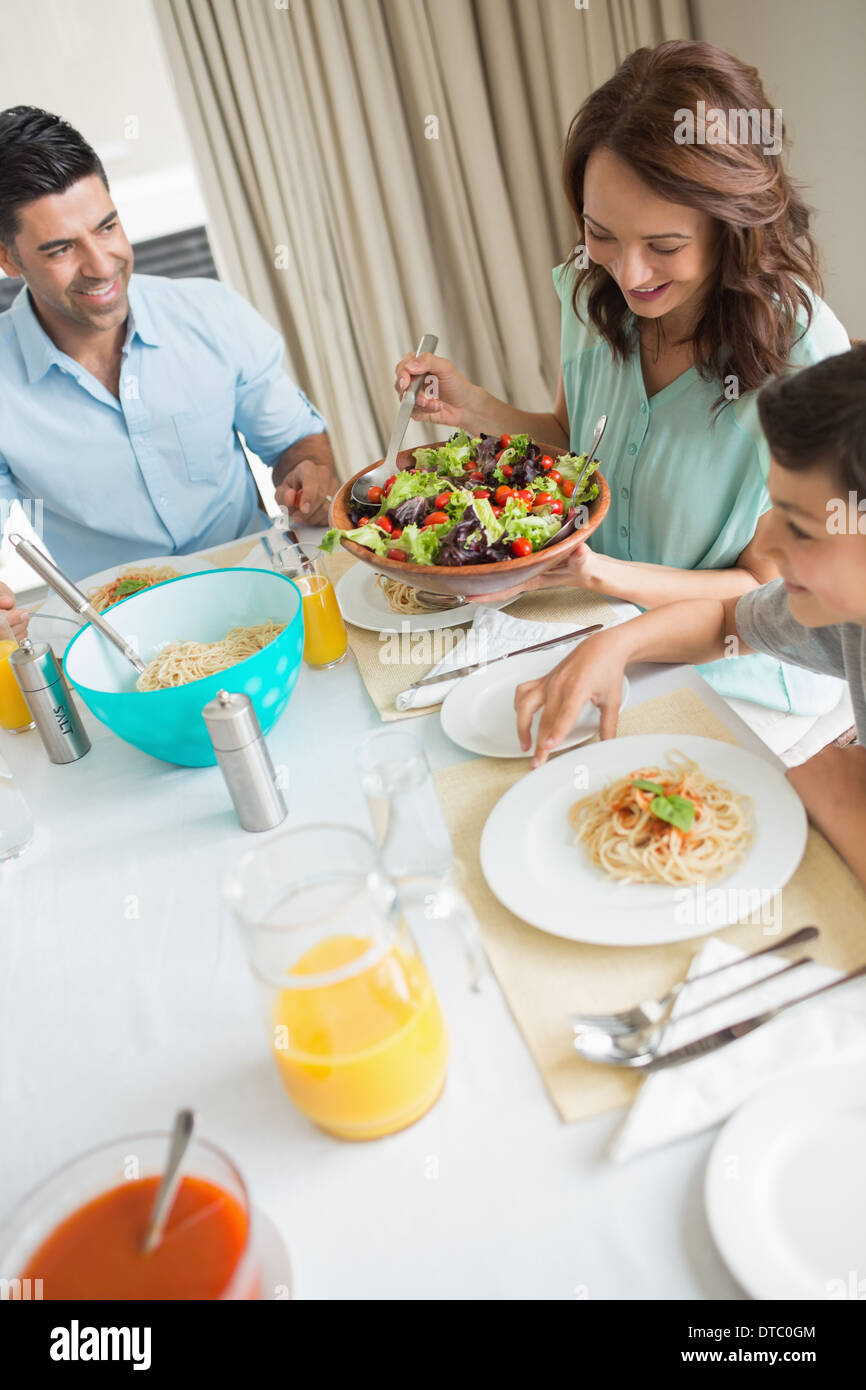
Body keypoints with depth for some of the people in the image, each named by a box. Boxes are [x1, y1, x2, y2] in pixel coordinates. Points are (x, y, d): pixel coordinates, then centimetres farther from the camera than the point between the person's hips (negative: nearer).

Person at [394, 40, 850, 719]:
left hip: (736, 681, -5)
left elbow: (768, 589, -15)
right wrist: (477, 409, -9)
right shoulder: (592, 291, -7)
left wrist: (599, 573, -30)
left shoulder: (806, 364, -23)